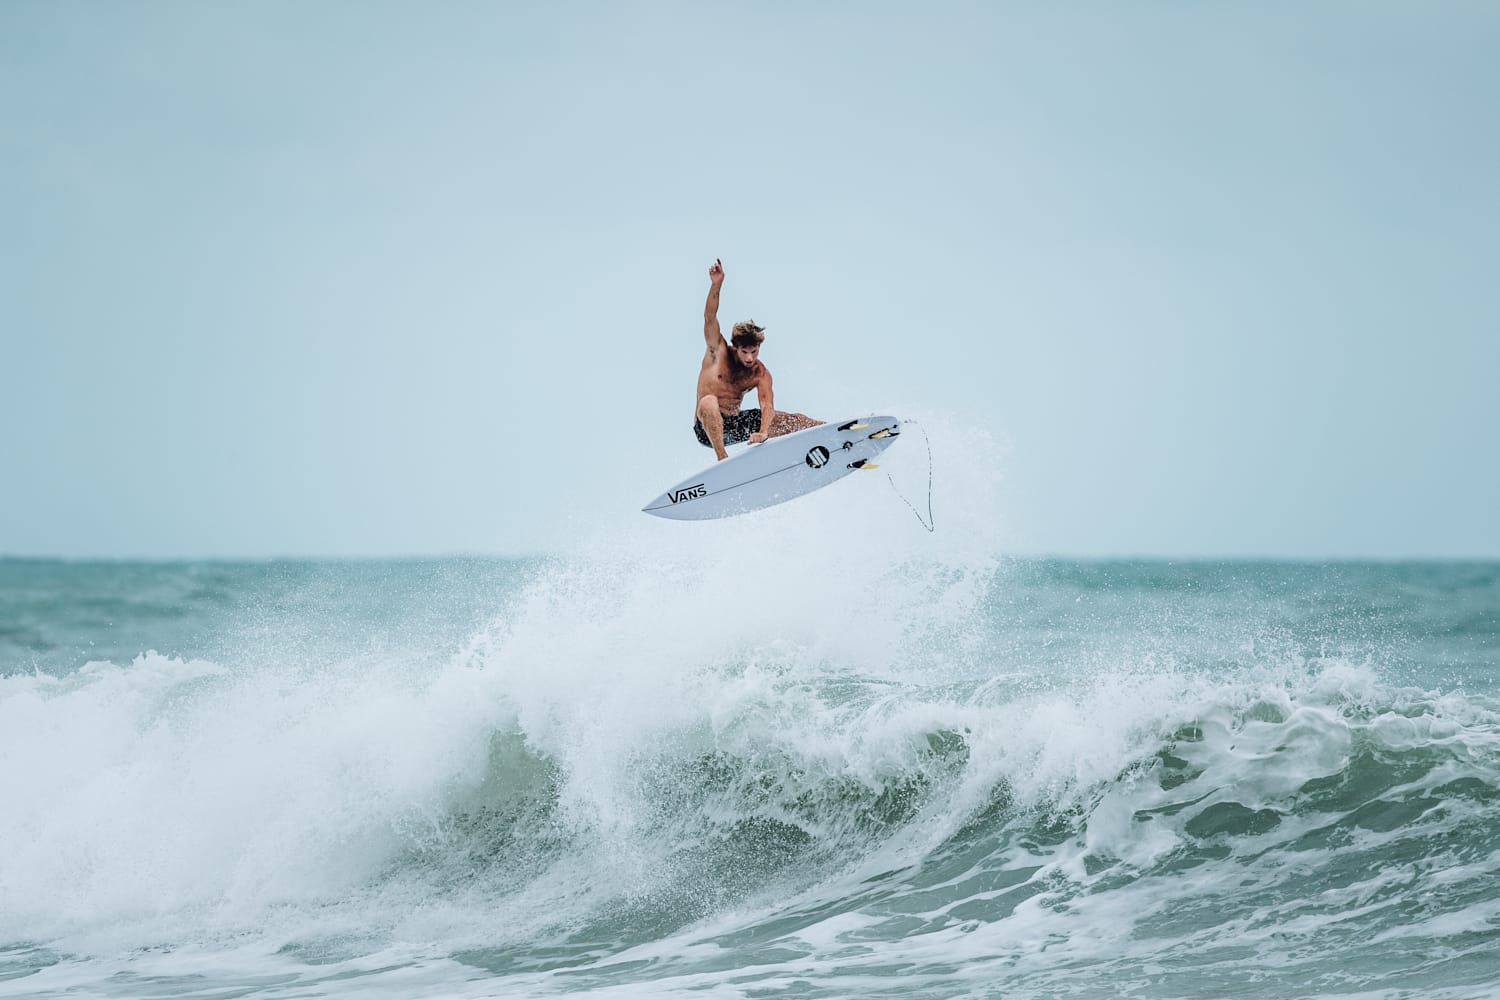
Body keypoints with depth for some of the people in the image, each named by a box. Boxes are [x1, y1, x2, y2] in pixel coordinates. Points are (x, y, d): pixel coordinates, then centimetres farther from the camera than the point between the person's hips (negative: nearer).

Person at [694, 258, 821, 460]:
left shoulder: (761, 374, -2)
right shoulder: (718, 352, -8)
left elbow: (767, 406, -16)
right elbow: (710, 317, -21)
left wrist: (763, 432, -38)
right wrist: (716, 285, -35)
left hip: (736, 424, 4)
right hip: (707, 428, -4)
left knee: (794, 420, -2)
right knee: (709, 402, -40)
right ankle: (722, 459, -40)